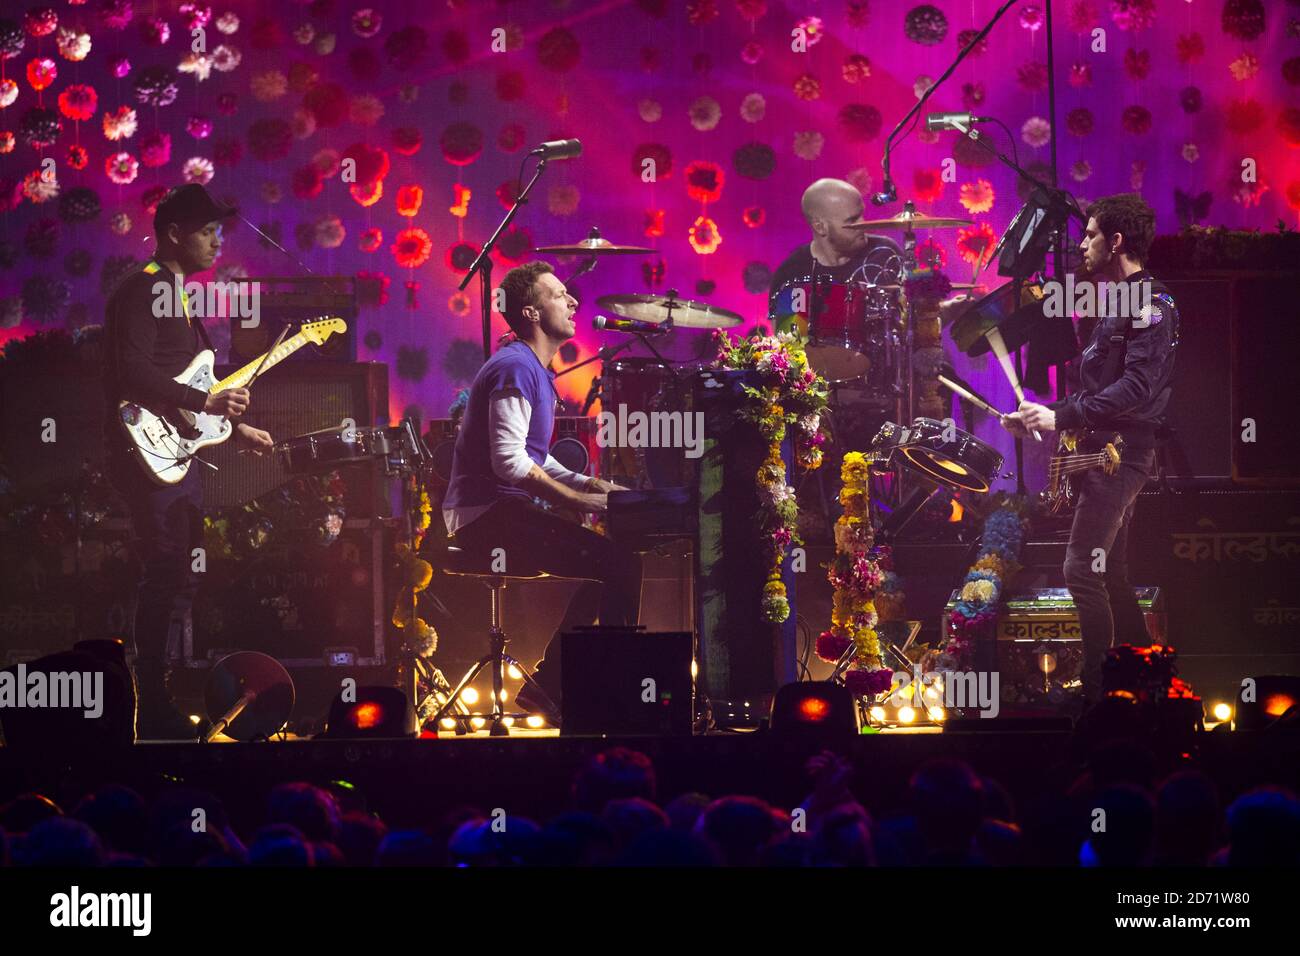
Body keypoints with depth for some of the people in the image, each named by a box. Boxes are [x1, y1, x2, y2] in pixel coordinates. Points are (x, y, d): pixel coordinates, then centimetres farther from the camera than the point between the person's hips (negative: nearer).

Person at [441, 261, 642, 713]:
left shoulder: (536, 370, 20)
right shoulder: (516, 369, -15)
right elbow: (509, 462, -23)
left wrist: (587, 485, 13)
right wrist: (575, 500, -17)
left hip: (504, 511, 11)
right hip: (488, 515, -11)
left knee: (610, 561, 14)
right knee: (619, 566, -17)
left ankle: (552, 685, 12)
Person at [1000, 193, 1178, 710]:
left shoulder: (1149, 303, -14)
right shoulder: (1116, 302, 18)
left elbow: (1137, 387, -24)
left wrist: (1061, 417, -24)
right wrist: (1039, 416, 16)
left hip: (1120, 453, -11)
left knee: (1082, 570, -14)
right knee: (1109, 572, 13)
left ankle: (1096, 691, -13)